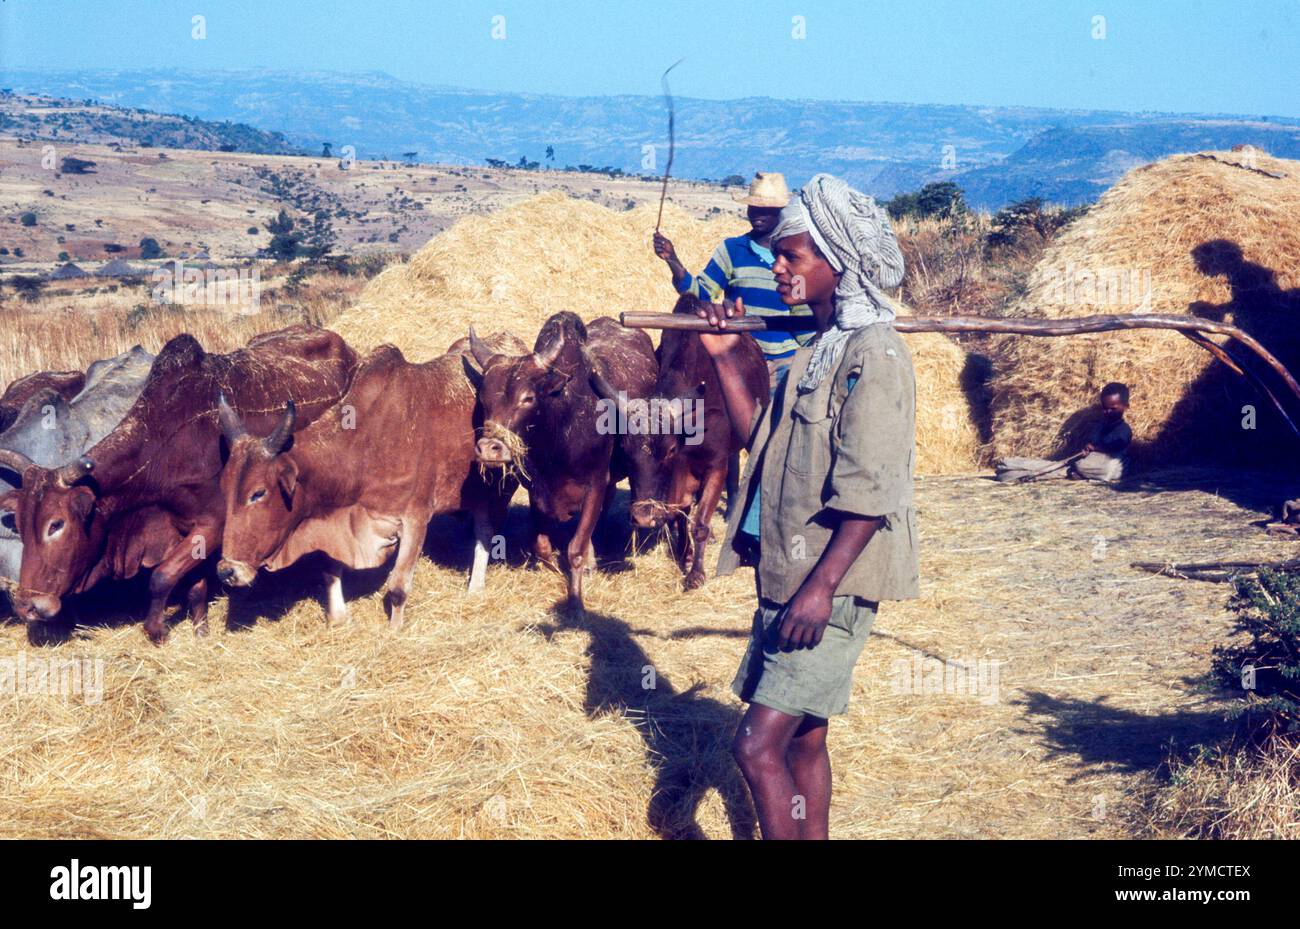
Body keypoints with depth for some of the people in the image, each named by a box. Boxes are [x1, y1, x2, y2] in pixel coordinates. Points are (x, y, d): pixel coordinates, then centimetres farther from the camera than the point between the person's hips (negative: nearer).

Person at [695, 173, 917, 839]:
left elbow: (871, 491, -21)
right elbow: (760, 436, 21)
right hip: (786, 581, 10)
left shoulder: (874, 355, -15)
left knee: (758, 745, -11)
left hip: (831, 590, -10)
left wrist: (821, 586, -25)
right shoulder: (816, 350, 14)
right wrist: (723, 359, 12)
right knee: (803, 738, 15)